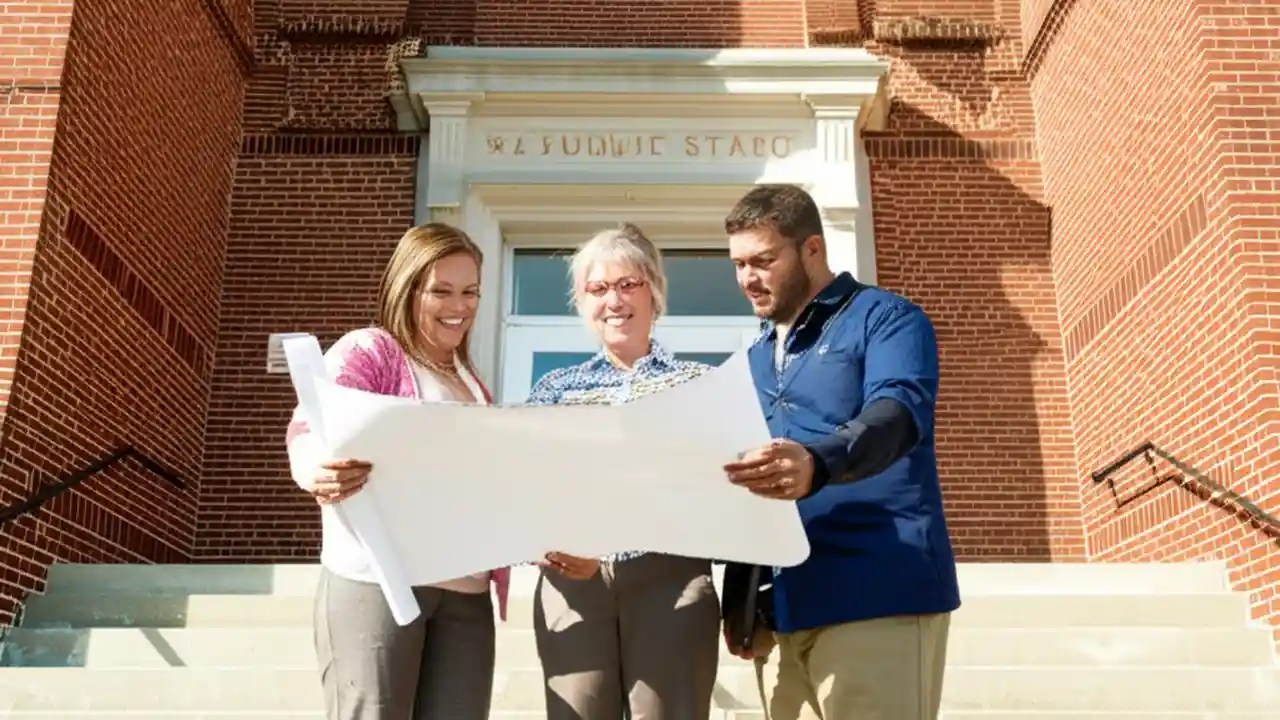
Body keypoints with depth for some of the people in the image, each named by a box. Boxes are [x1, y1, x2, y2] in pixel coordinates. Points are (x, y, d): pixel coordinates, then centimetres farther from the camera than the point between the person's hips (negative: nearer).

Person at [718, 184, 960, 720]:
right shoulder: (755, 359, 19)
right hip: (780, 606, 6)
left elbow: (896, 412, -21)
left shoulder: (885, 319, -1)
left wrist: (817, 464, -40)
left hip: (876, 596, -6)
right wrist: (738, 599, 12)